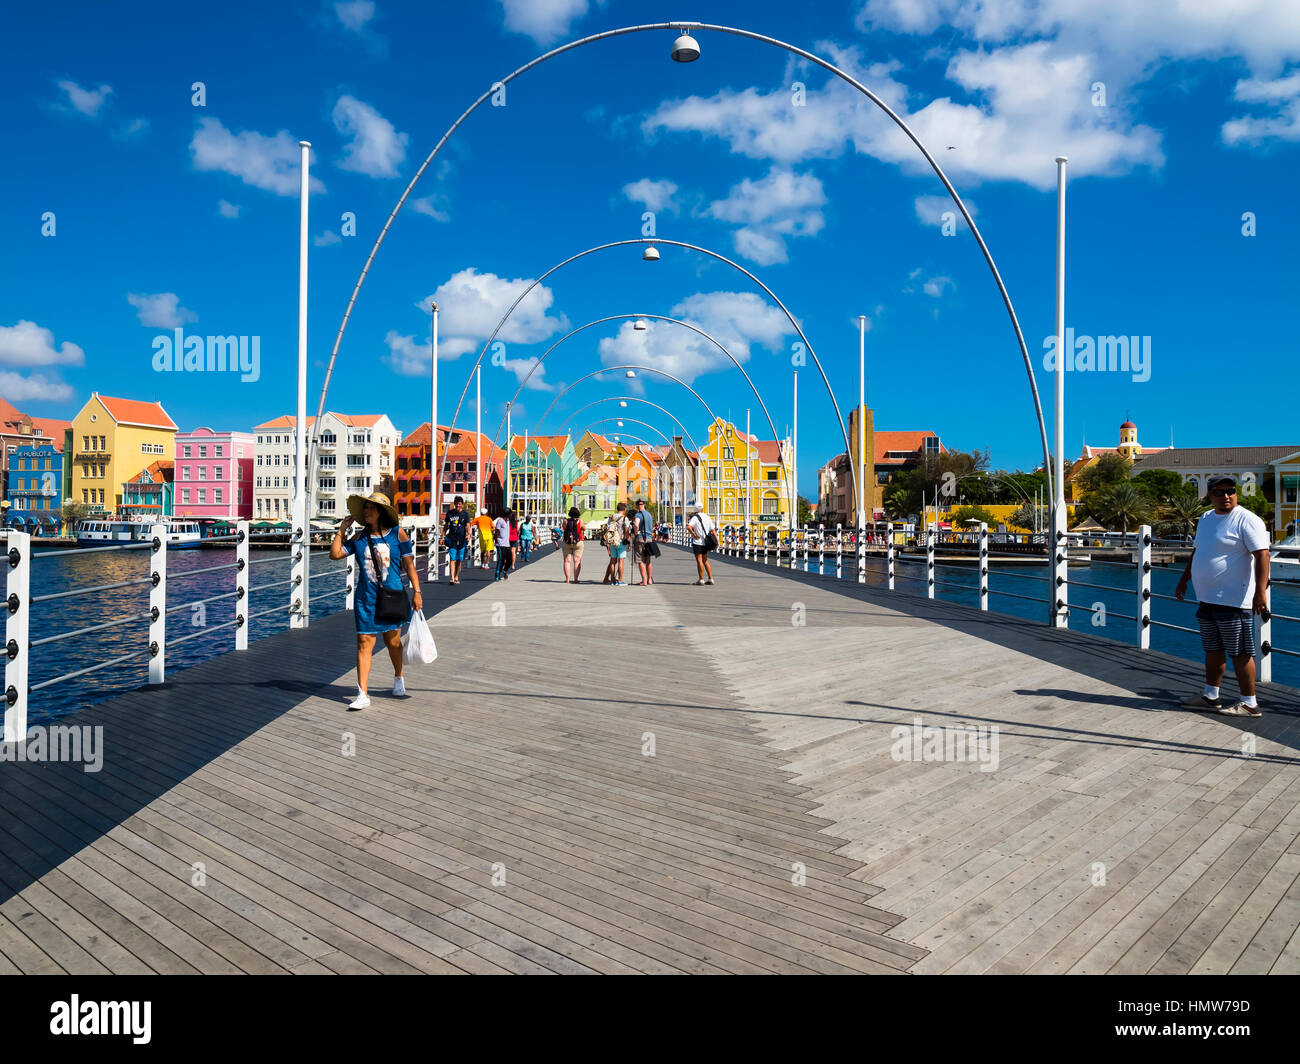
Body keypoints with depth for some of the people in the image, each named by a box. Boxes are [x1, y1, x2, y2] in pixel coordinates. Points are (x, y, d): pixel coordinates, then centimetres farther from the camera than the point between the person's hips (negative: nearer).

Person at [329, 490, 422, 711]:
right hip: (365, 599, 1)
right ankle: (362, 694, 1)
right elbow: (335, 554, 2)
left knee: (393, 641, 10)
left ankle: (398, 678, 37)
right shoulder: (359, 538, 5)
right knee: (364, 644, -3)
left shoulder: (397, 534, -2)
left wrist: (417, 592, -4)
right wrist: (342, 530, 2)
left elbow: (409, 564, -1)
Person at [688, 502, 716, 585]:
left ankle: (701, 580, -5)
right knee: (705, 560, 14)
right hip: (705, 542, 7)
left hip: (697, 542, -7)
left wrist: (694, 535, -16)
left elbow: (688, 527, -26)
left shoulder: (695, 517, -9)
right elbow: (712, 530, 10)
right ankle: (710, 579, 12)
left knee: (699, 560, -5)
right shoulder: (708, 517, 11)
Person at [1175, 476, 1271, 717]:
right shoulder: (1205, 519, 15)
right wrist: (1184, 579, 28)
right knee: (1213, 650, 16)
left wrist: (1260, 591, -27)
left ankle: (1249, 703, 5)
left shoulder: (1247, 520, -11)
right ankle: (1210, 696, 26)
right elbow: (1196, 552, 27)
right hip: (1208, 598, 8)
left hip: (1233, 600, -8)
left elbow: (1262, 555, -19)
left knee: (1240, 652, -3)